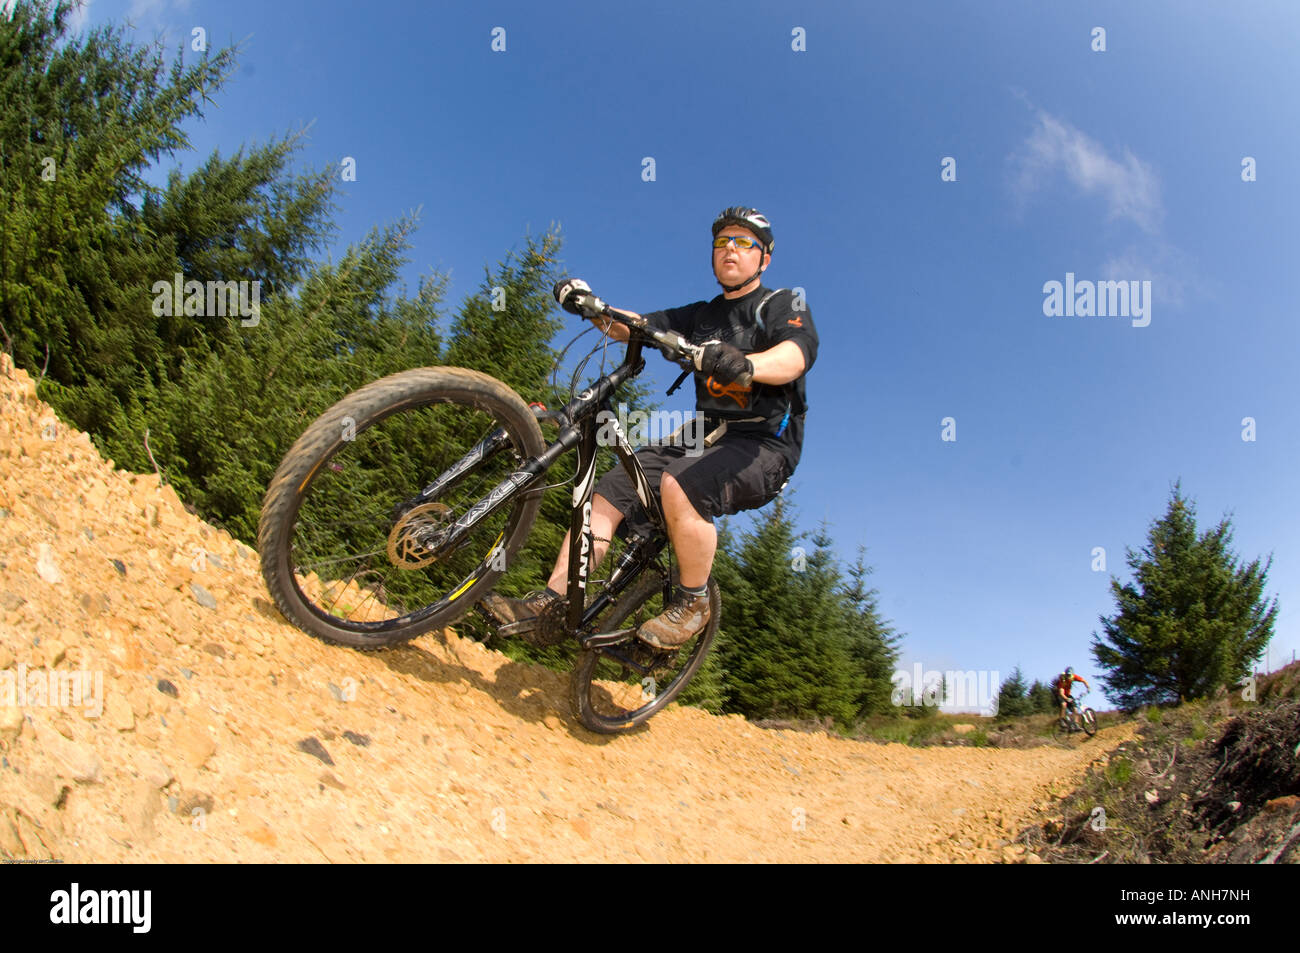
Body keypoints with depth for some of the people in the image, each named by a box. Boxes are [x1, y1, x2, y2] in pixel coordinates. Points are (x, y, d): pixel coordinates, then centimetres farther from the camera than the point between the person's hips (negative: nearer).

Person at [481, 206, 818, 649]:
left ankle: (693, 602, -14)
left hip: (764, 446, -6)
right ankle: (552, 599, -8)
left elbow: (796, 354, -21)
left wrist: (746, 364, -44)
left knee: (678, 485, -33)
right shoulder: (701, 316, 19)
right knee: (611, 487, -10)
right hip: (707, 436, 6)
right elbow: (636, 326, 7)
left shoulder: (785, 305, 2)